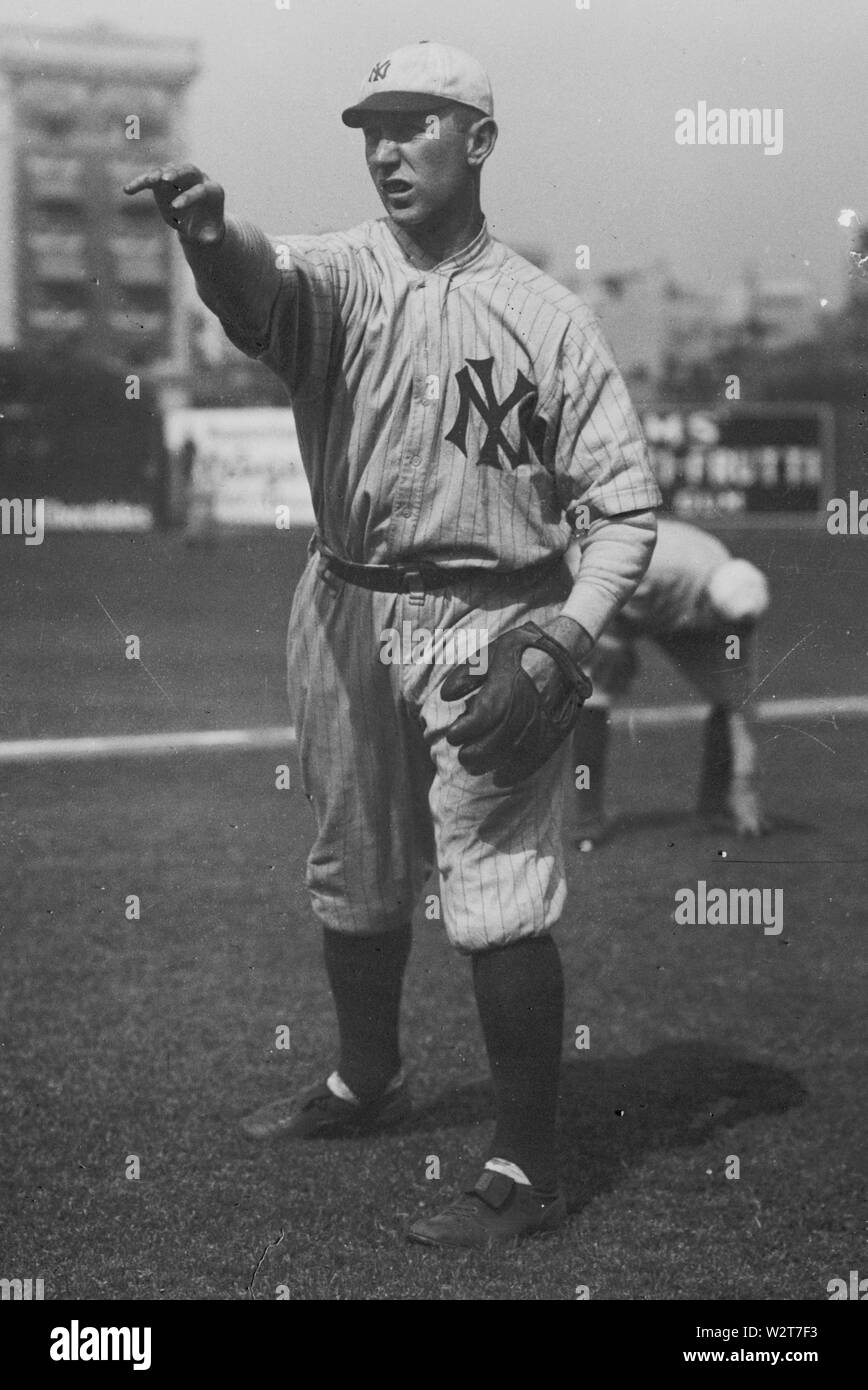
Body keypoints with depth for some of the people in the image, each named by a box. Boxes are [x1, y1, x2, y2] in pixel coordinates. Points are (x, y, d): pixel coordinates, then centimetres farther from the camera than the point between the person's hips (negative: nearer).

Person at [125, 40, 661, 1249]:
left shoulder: (548, 315, -4)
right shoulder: (336, 275, 0)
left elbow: (626, 505, -4)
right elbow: (259, 284, -25)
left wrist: (560, 642, -18)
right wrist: (211, 235, -49)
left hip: (491, 624, -4)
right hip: (348, 608, 4)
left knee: (499, 900, -7)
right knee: (353, 878, 19)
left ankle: (527, 1171, 4)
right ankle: (367, 1082, 41)